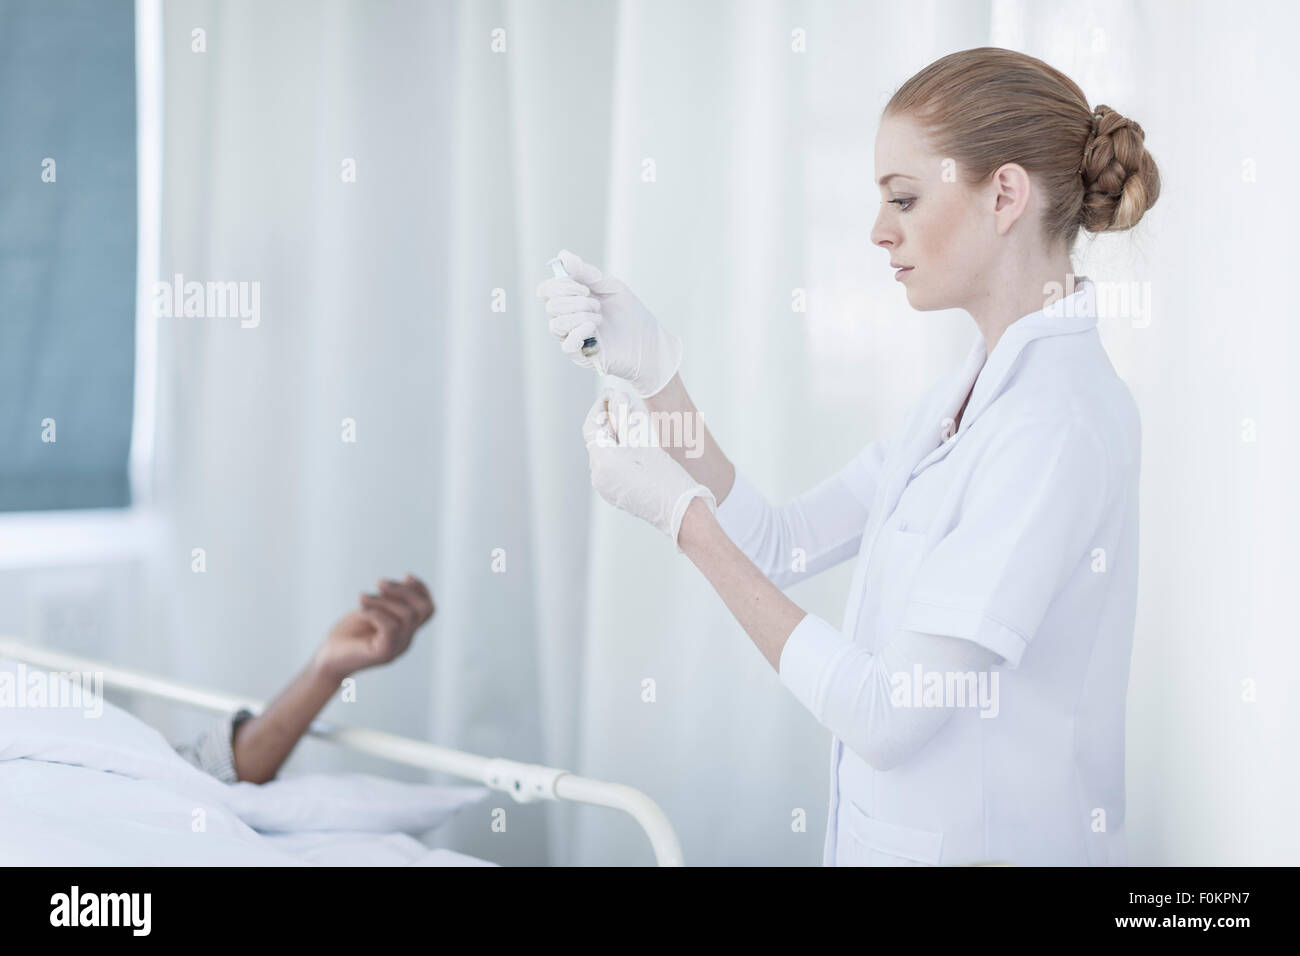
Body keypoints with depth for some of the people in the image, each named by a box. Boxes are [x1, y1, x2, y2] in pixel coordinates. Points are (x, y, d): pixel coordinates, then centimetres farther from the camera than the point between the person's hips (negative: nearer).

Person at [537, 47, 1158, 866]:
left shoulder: (1059, 422, -21)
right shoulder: (968, 393, 7)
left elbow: (886, 719, -23)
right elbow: (781, 547, 7)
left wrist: (683, 517, -18)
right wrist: (656, 374, -3)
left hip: (987, 841, -8)